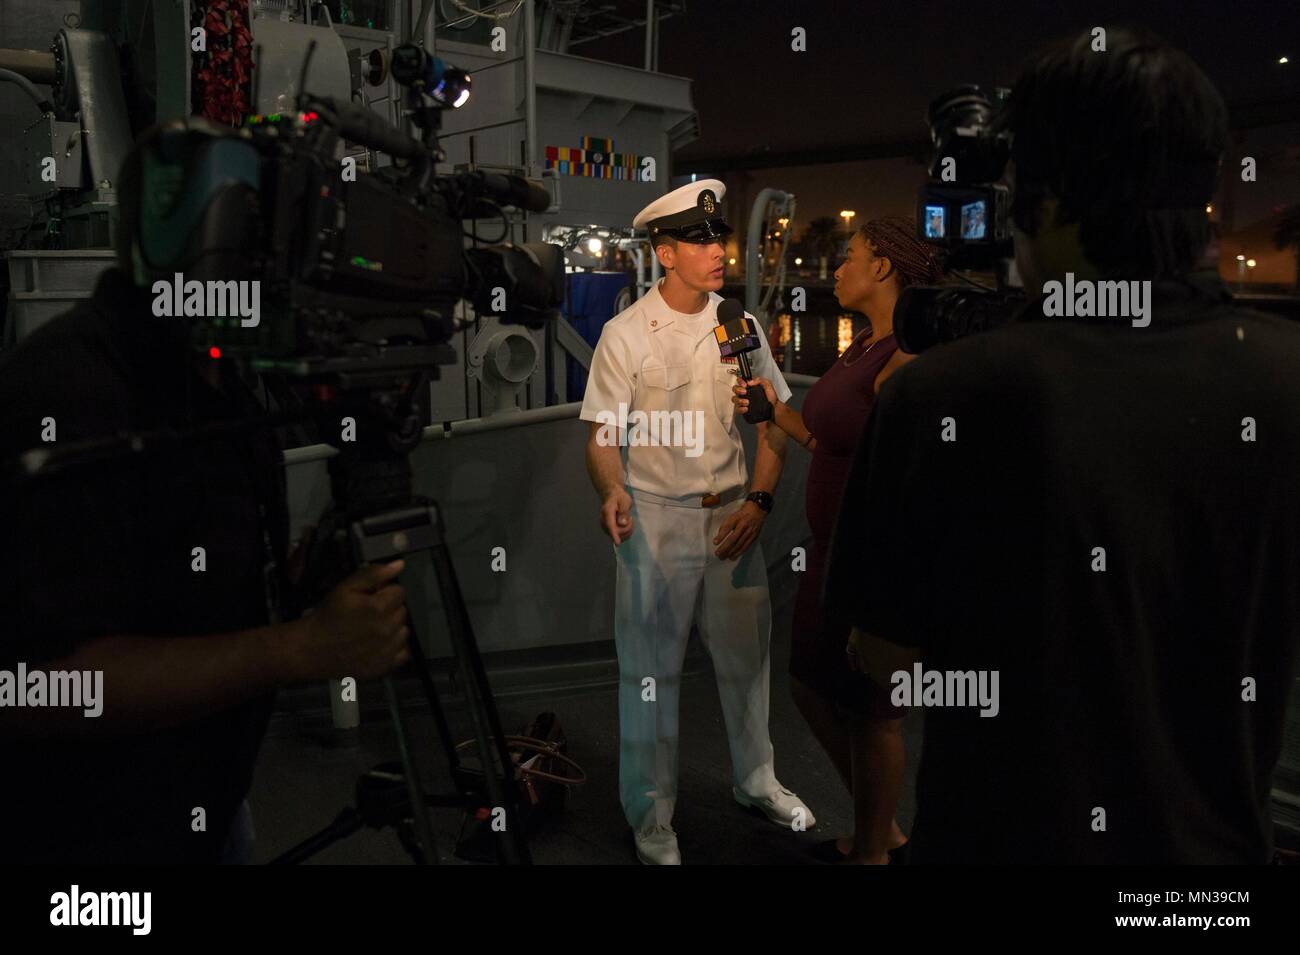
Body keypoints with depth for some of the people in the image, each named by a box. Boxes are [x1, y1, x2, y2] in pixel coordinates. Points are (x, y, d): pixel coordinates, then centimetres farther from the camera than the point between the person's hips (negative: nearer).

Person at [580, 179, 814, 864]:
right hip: (656, 518, -4)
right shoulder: (625, 334, -6)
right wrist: (612, 492, -27)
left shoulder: (740, 325, 4)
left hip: (733, 515, 4)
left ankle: (754, 780, 39)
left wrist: (758, 502, -6)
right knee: (651, 669, 5)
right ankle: (651, 816, 23)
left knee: (747, 653, 16)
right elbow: (604, 435, -6)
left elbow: (777, 422, 6)